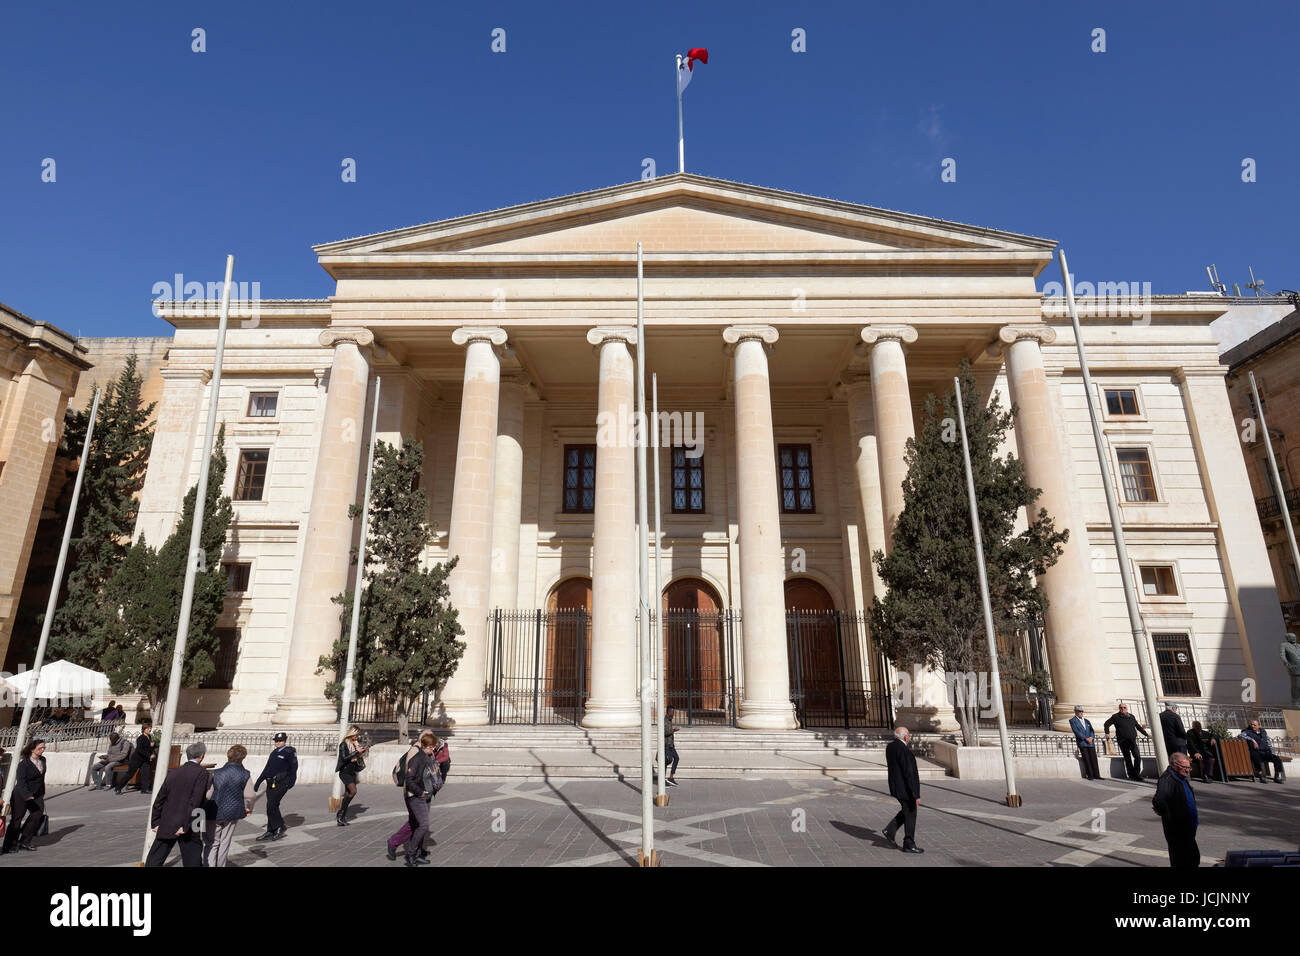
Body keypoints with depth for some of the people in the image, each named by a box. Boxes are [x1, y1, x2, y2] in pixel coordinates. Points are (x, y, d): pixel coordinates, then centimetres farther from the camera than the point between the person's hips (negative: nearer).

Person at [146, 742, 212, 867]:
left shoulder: (174, 773, 7)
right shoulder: (202, 774, -10)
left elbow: (159, 799, 10)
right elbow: (195, 802, -17)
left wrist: (155, 823, 15)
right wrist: (185, 826, -11)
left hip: (166, 826, 5)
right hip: (189, 831, -4)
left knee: (153, 862, 16)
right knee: (193, 863, 5)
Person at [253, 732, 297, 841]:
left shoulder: (289, 752, -6)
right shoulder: (274, 752, 17)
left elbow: (293, 768, -11)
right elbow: (267, 768, 22)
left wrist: (290, 782, -20)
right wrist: (258, 782, 19)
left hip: (281, 783, -7)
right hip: (271, 783, 7)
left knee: (271, 805, -12)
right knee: (272, 806, 10)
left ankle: (279, 828, 3)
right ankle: (270, 832, 20)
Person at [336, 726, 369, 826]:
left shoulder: (355, 744, 12)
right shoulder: (344, 744, -8)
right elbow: (344, 758, -17)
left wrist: (362, 751, 1)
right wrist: (357, 752, -17)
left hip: (352, 772, 7)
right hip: (345, 772, -7)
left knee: (348, 795, 7)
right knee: (353, 791, -20)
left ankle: (342, 818, 13)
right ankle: (340, 813, -10)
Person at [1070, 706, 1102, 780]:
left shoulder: (1087, 721, 19)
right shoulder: (1072, 720, 2)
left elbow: (1091, 730, 10)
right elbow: (1076, 731, -8)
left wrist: (1091, 737, -9)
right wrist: (1086, 738, -15)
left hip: (1091, 742, 4)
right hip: (1082, 743, -4)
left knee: (1094, 759, -1)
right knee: (1086, 759, -6)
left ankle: (1096, 775, 2)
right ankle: (1089, 775, -3)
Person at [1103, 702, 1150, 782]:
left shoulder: (1131, 717, 14)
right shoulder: (1115, 717, 2)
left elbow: (1138, 726, 27)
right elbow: (1106, 724, 8)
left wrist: (1146, 734, 28)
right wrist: (1107, 733, -3)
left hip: (1132, 740, 3)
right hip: (1122, 741, -3)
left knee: (1137, 756, -10)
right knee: (1127, 758, 1)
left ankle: (1137, 774, 3)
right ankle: (1131, 775, 8)